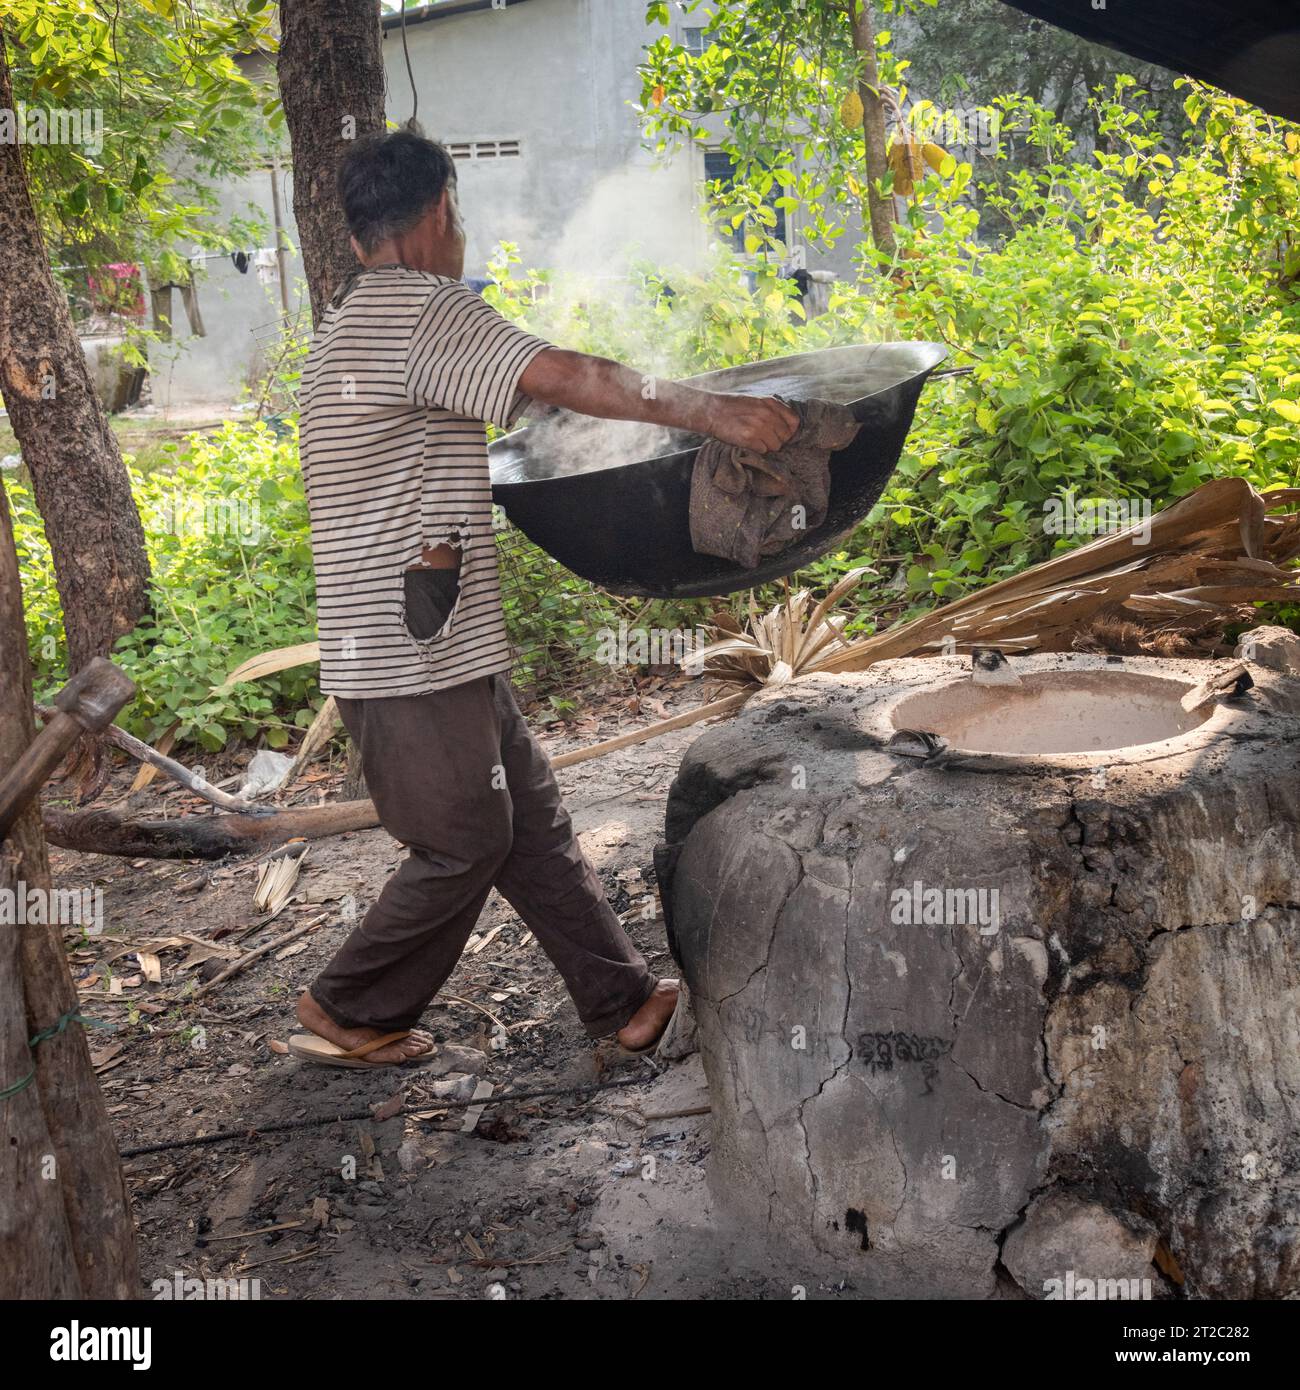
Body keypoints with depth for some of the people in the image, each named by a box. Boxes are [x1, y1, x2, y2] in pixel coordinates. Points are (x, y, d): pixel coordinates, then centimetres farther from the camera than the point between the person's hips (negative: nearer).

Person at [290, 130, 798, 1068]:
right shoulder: (418, 305, -14)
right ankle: (352, 1014, 23)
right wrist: (715, 412, -19)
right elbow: (565, 377, -25)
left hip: (439, 647, 10)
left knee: (532, 820, 12)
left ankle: (627, 1004, 20)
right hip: (414, 659, -10)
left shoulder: (348, 323, 19)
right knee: (463, 848, 5)